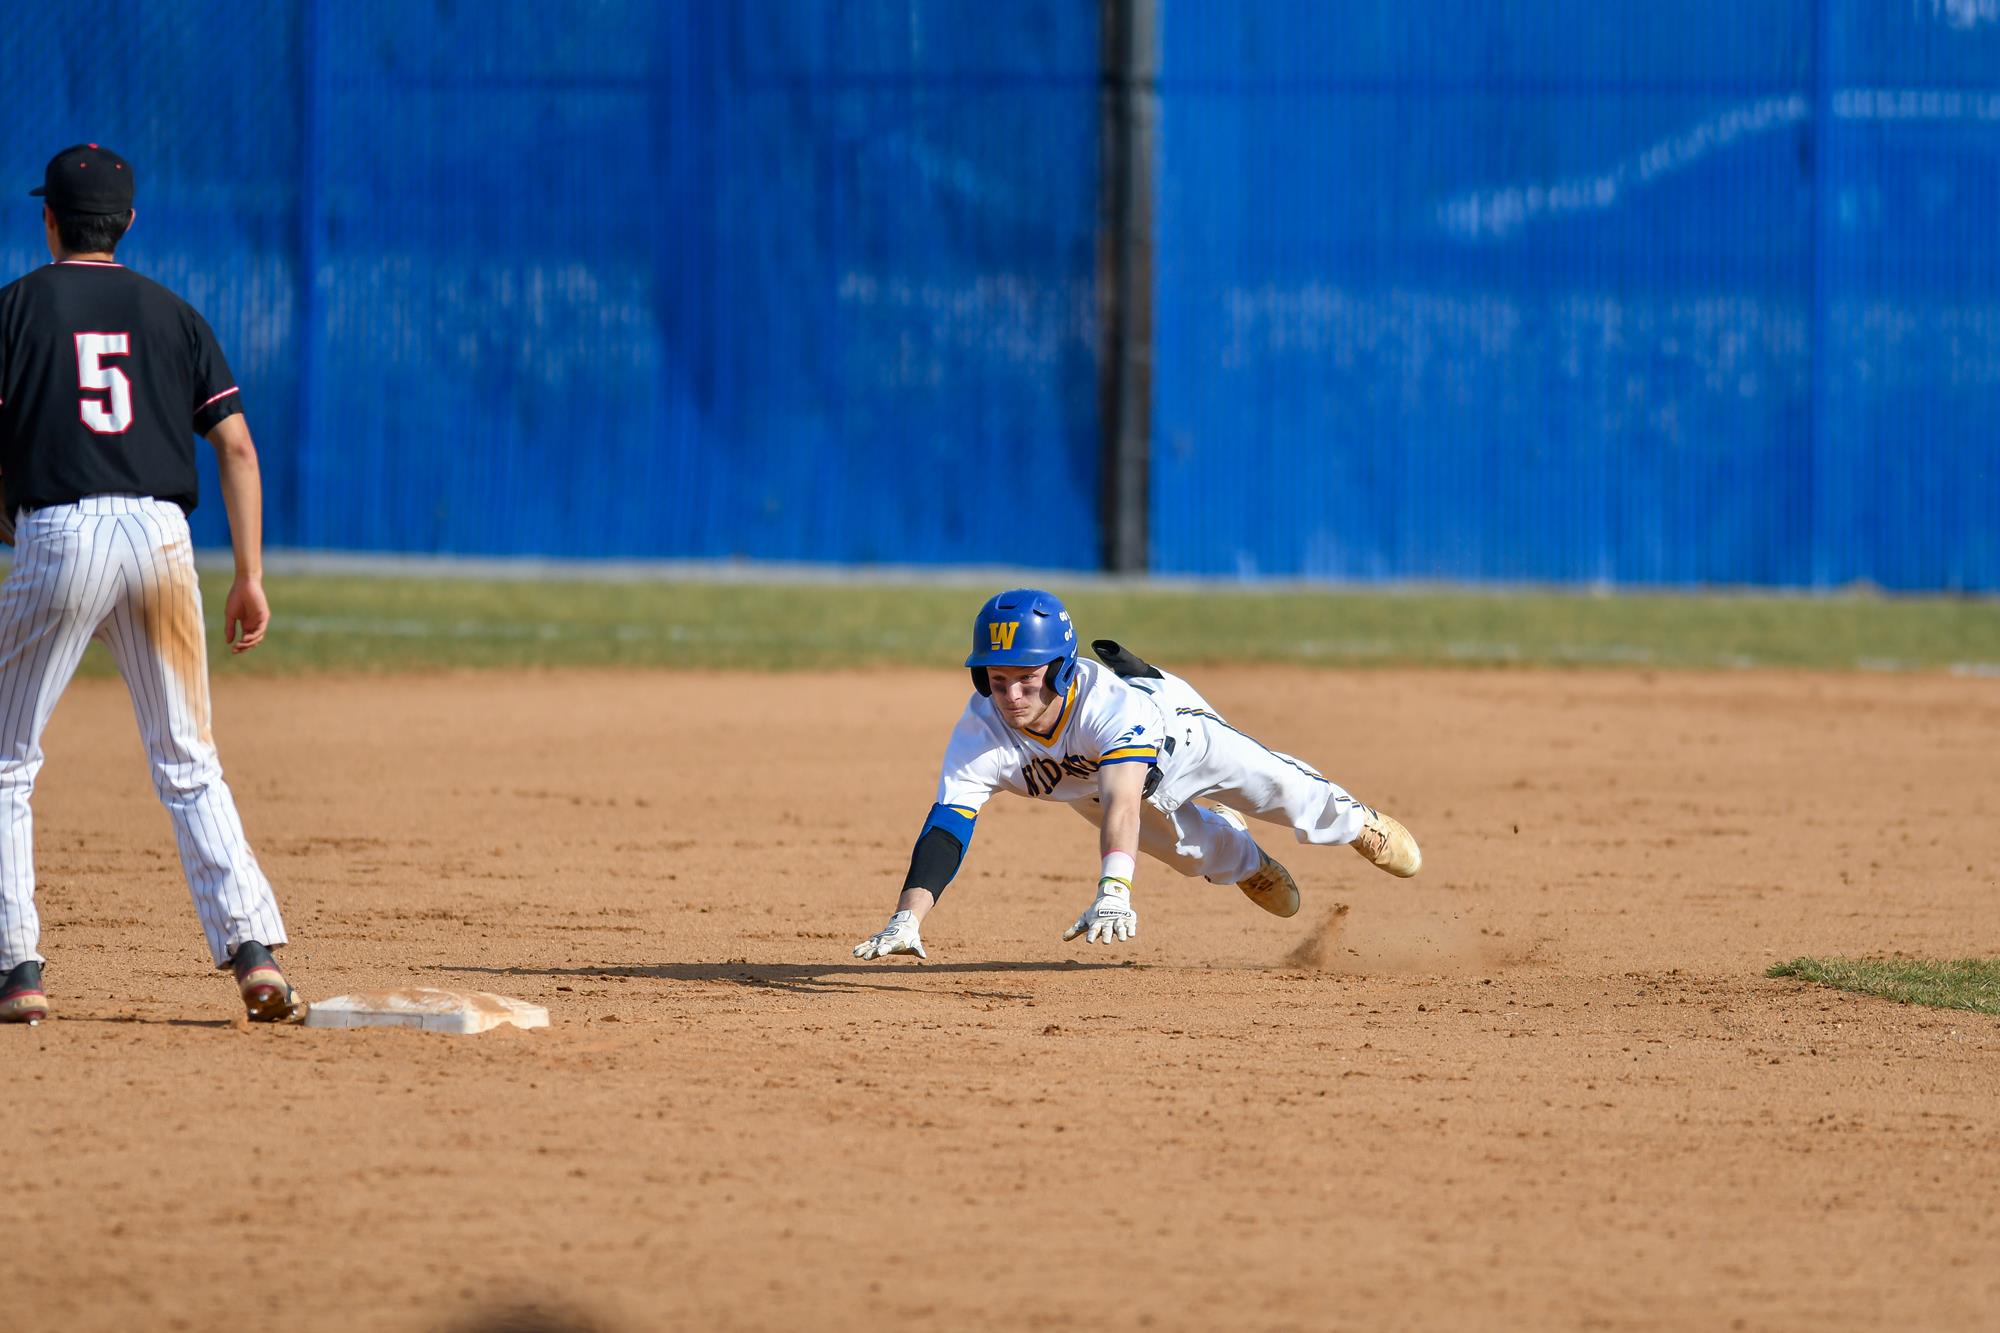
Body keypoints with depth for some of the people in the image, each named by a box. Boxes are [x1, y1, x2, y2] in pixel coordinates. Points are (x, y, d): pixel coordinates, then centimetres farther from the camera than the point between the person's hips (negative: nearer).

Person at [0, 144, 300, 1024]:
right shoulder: (171, 314, 14)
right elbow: (236, 444, 8)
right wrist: (250, 576, 9)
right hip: (162, 537, 3)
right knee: (188, 764, 9)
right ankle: (253, 952, -5)